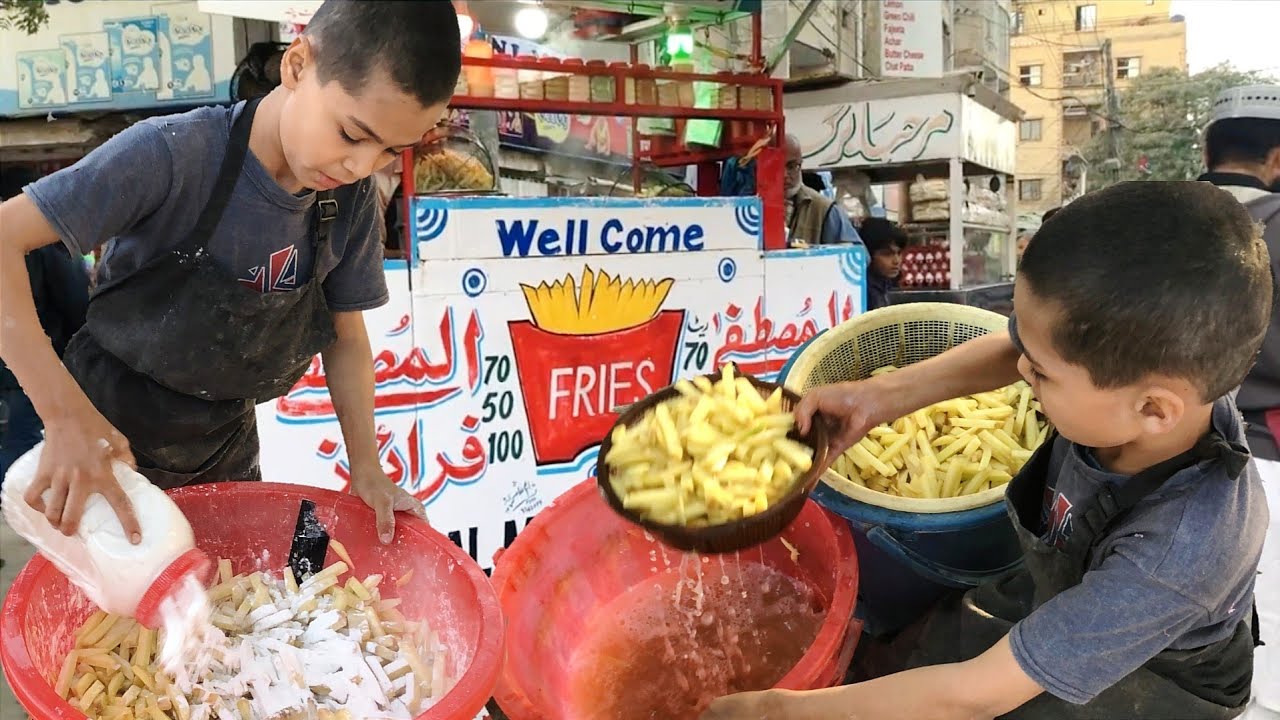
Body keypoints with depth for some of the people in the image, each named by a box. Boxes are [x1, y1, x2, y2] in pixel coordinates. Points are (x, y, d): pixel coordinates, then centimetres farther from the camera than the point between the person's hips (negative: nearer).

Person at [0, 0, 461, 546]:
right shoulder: (172, 155, -28)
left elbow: (345, 337, -2)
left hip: (226, 445, 5)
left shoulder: (353, 201, -12)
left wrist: (366, 469, -9)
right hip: (106, 433, -4)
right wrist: (66, 415, -39)